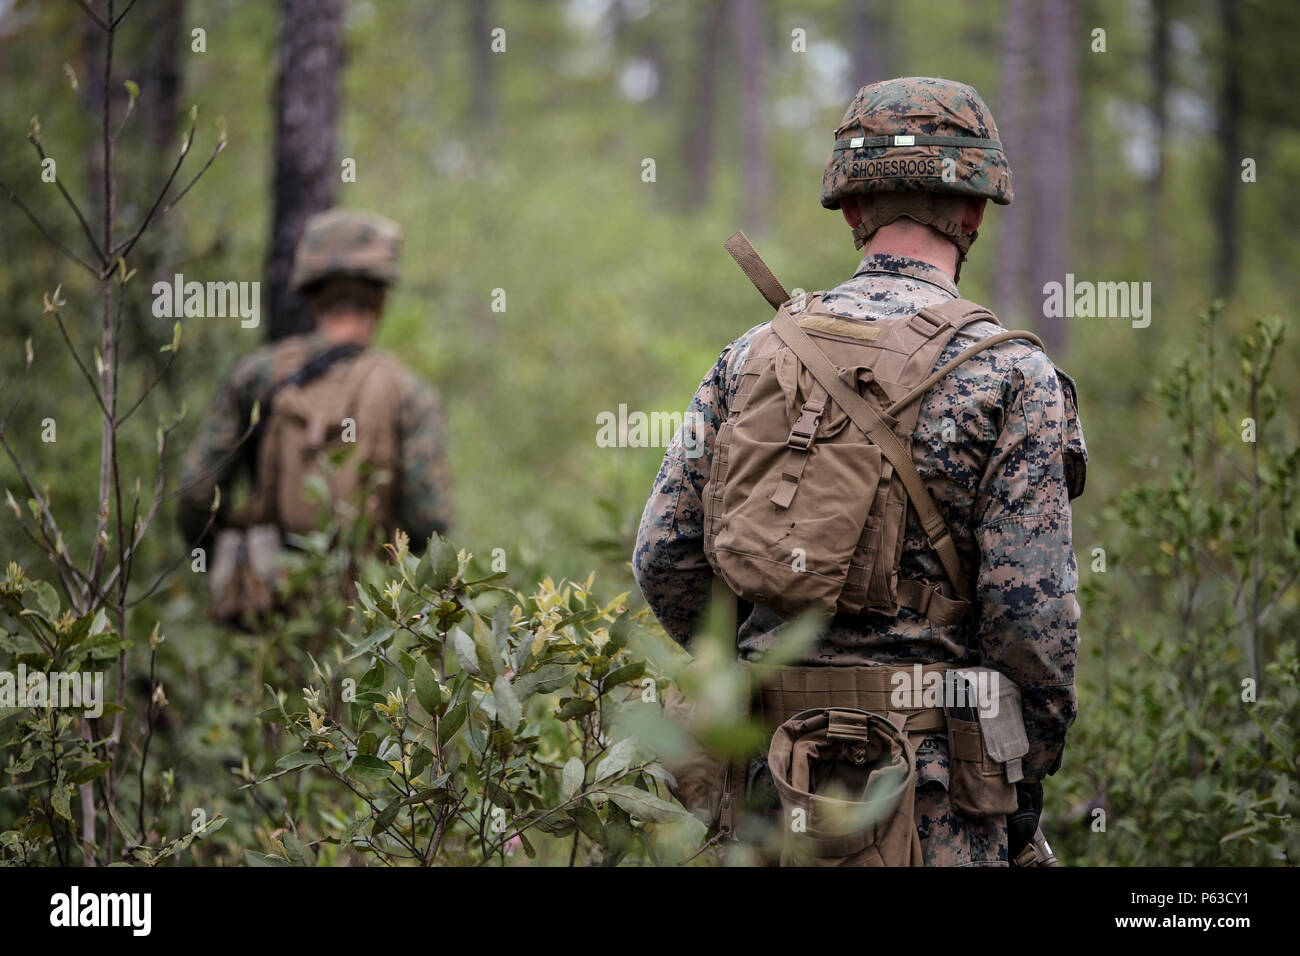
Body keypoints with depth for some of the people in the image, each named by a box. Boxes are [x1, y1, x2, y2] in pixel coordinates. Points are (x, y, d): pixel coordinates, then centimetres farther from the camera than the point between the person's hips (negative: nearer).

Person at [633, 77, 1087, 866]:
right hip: (930, 770, -4)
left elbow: (665, 556, 5)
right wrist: (1037, 762, 3)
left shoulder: (753, 355, 7)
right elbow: (1030, 602, -11)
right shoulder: (1011, 375, -6)